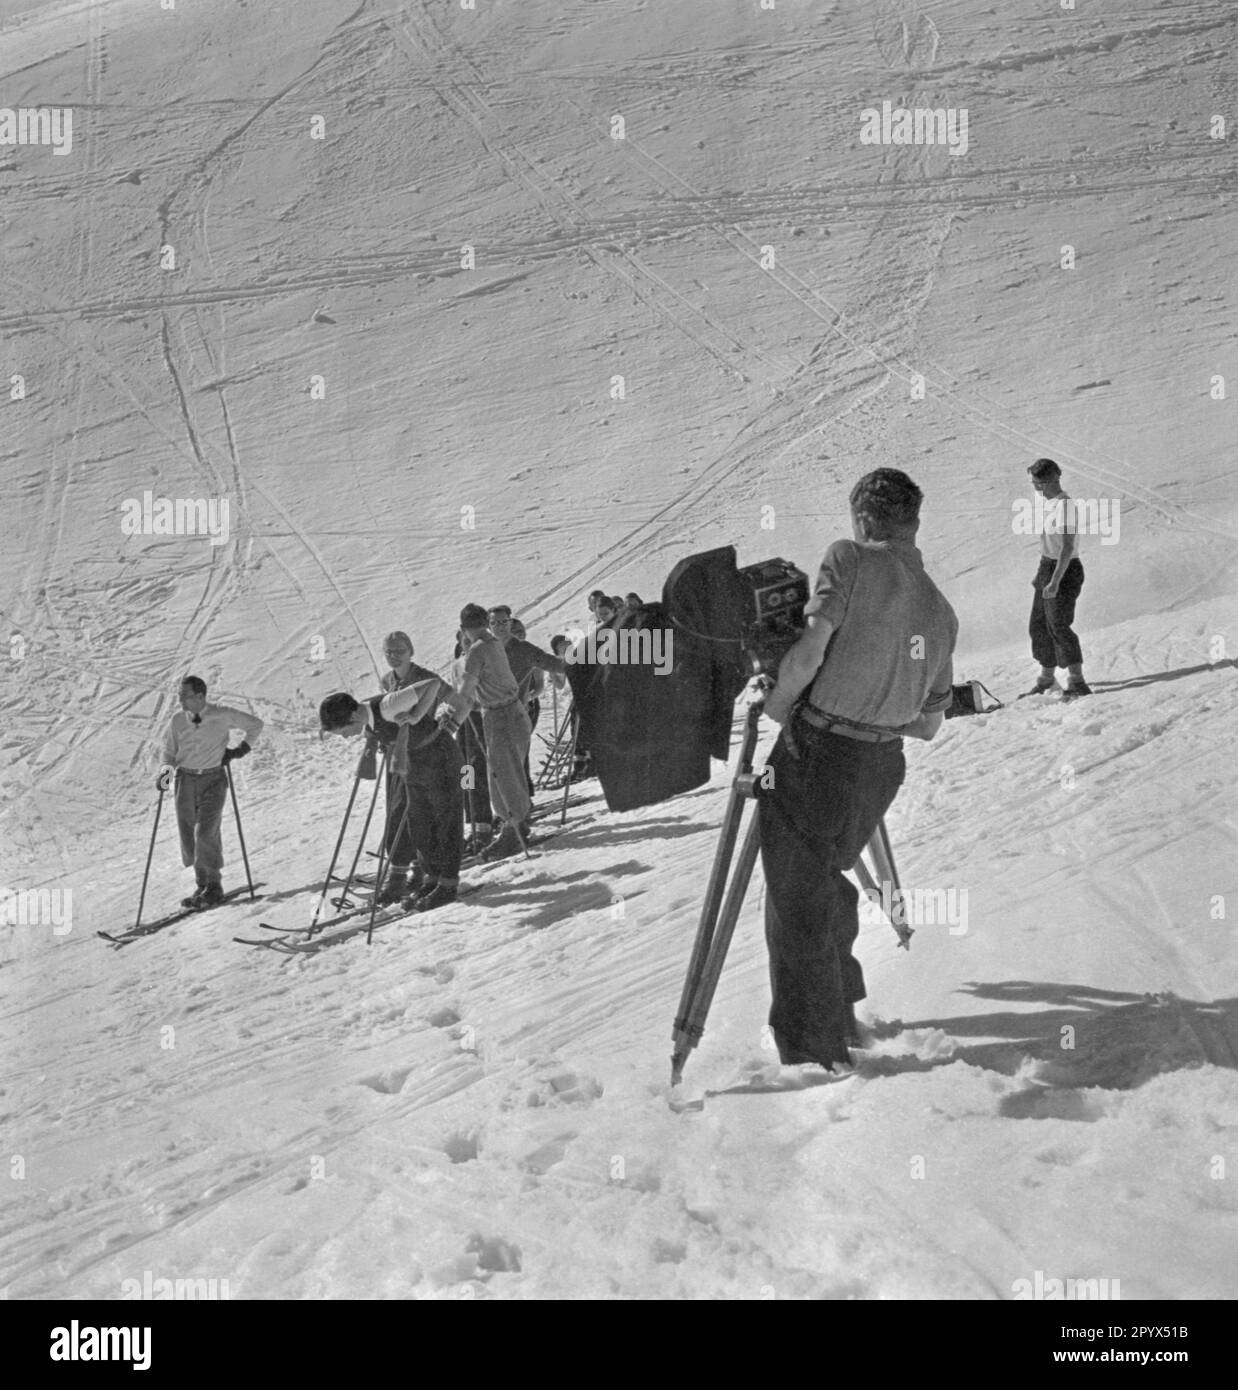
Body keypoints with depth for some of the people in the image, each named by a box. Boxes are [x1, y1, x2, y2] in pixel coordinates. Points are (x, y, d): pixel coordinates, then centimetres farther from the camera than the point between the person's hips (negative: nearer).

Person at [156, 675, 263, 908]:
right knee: (188, 835, 1)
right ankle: (202, 884, 16)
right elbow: (170, 751, 14)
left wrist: (240, 750, 0)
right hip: (185, 780, 4)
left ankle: (214, 885, 0)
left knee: (205, 834, -13)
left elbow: (255, 724, 6)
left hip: (213, 780, -4)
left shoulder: (222, 716, -7)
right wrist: (166, 769, -5)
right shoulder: (177, 721, 2)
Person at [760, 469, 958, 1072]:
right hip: (882, 766, 6)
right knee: (827, 879, 26)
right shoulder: (942, 611, 9)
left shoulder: (850, 560, -9)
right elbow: (929, 724, 14)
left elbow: (810, 650, -20)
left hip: (813, 754, -6)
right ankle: (842, 1014, 37)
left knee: (796, 905, 4)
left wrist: (776, 707, -4)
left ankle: (812, 1055, 8)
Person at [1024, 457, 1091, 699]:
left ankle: (1077, 681, -20)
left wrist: (1055, 581, -32)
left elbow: (1067, 548, -27)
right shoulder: (1051, 504, 9)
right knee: (1038, 625, 16)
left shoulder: (1064, 506, -20)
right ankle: (1047, 678, 31)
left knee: (1059, 626, -17)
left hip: (1065, 571, -10)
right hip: (1048, 569, 10)